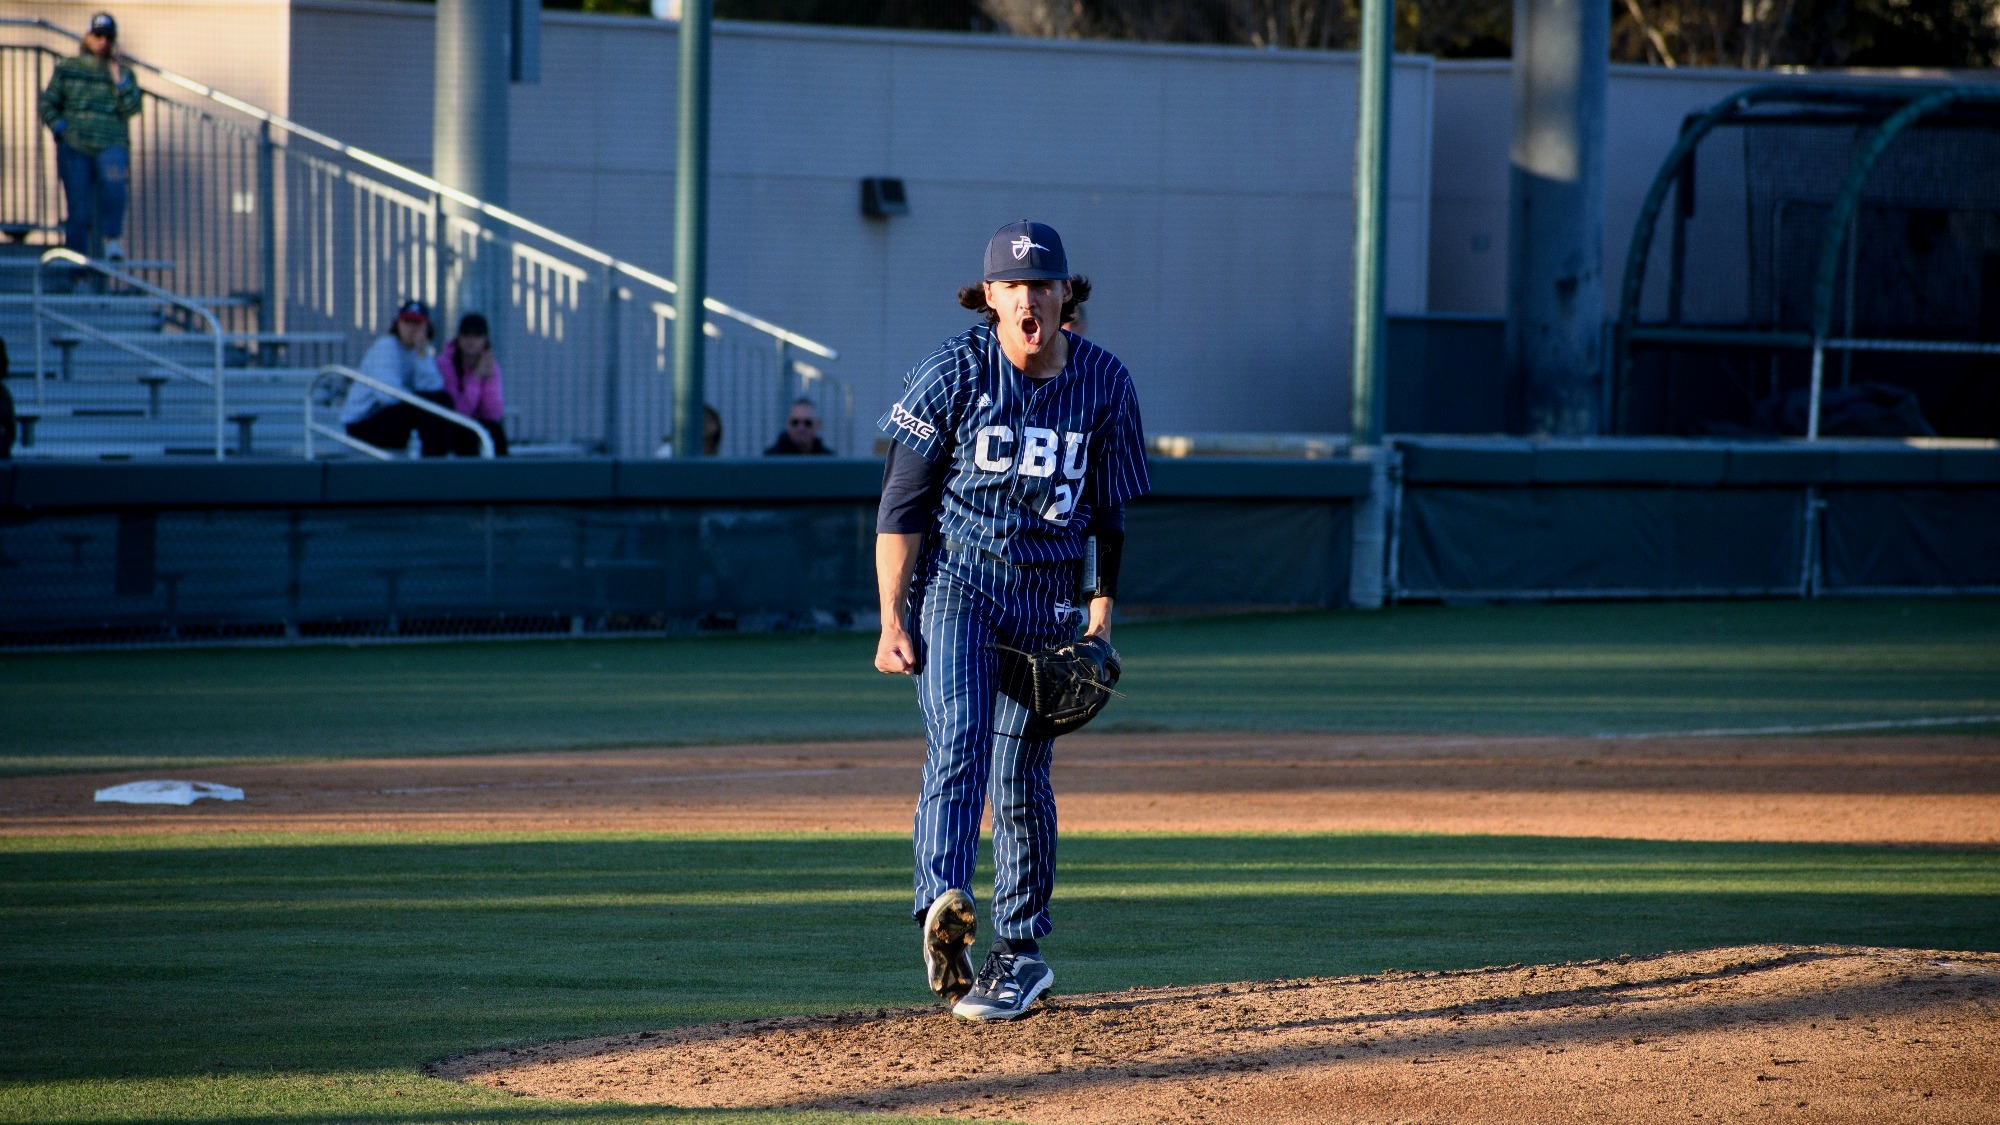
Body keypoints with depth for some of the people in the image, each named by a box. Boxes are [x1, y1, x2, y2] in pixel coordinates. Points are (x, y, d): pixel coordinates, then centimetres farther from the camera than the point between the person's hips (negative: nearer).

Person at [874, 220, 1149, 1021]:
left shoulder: (1104, 384, 0)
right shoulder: (954, 372, -8)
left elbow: (1111, 513, 8)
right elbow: (902, 504, -5)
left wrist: (1100, 623, 3)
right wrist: (893, 619, -11)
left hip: (1049, 595, 2)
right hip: (956, 577, -2)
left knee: (1023, 779, 5)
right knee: (957, 741, -23)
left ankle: (1022, 954, 17)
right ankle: (944, 909, -40)